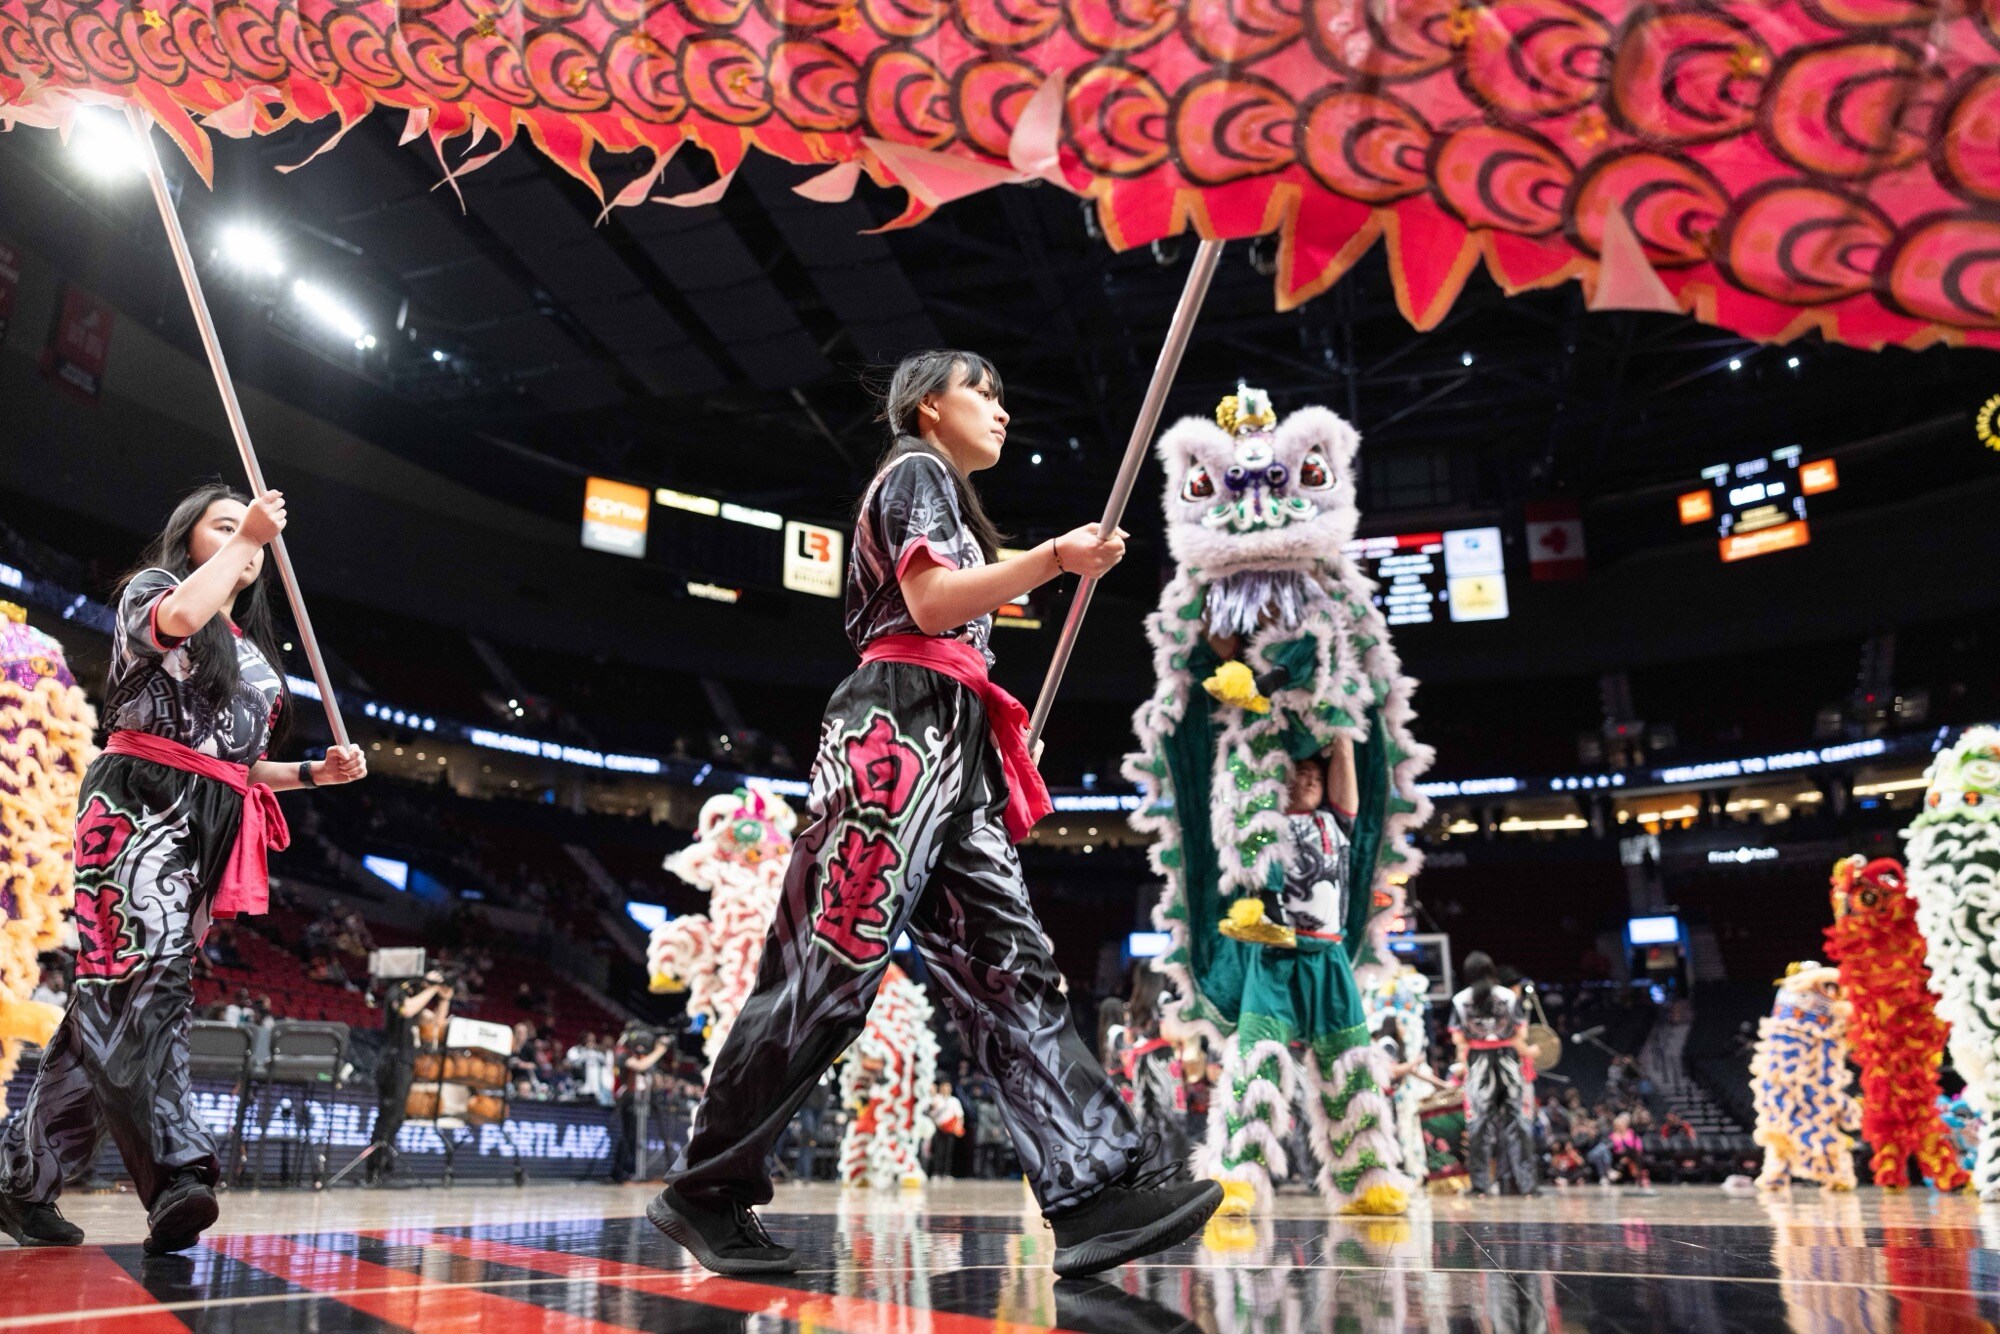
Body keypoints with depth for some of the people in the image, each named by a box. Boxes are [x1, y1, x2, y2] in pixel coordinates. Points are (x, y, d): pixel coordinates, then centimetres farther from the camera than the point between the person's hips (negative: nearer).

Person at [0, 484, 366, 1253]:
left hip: (213, 831, 7)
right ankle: (177, 1173, -32)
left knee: (114, 997, 4)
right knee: (145, 977, -21)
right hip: (139, 803, -7)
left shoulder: (254, 651, 26)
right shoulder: (151, 586, 10)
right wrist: (247, 536, -7)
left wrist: (313, 773, 12)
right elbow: (182, 615, -18)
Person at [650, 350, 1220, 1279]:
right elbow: (930, 602, -12)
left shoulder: (946, 496, 33)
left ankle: (1098, 1194, -12)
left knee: (1007, 968, -5)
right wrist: (1055, 559, -18)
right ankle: (705, 1193, -2)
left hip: (948, 747, 10)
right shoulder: (916, 471, 5)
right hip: (902, 727, -10)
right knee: (835, 966, -12)